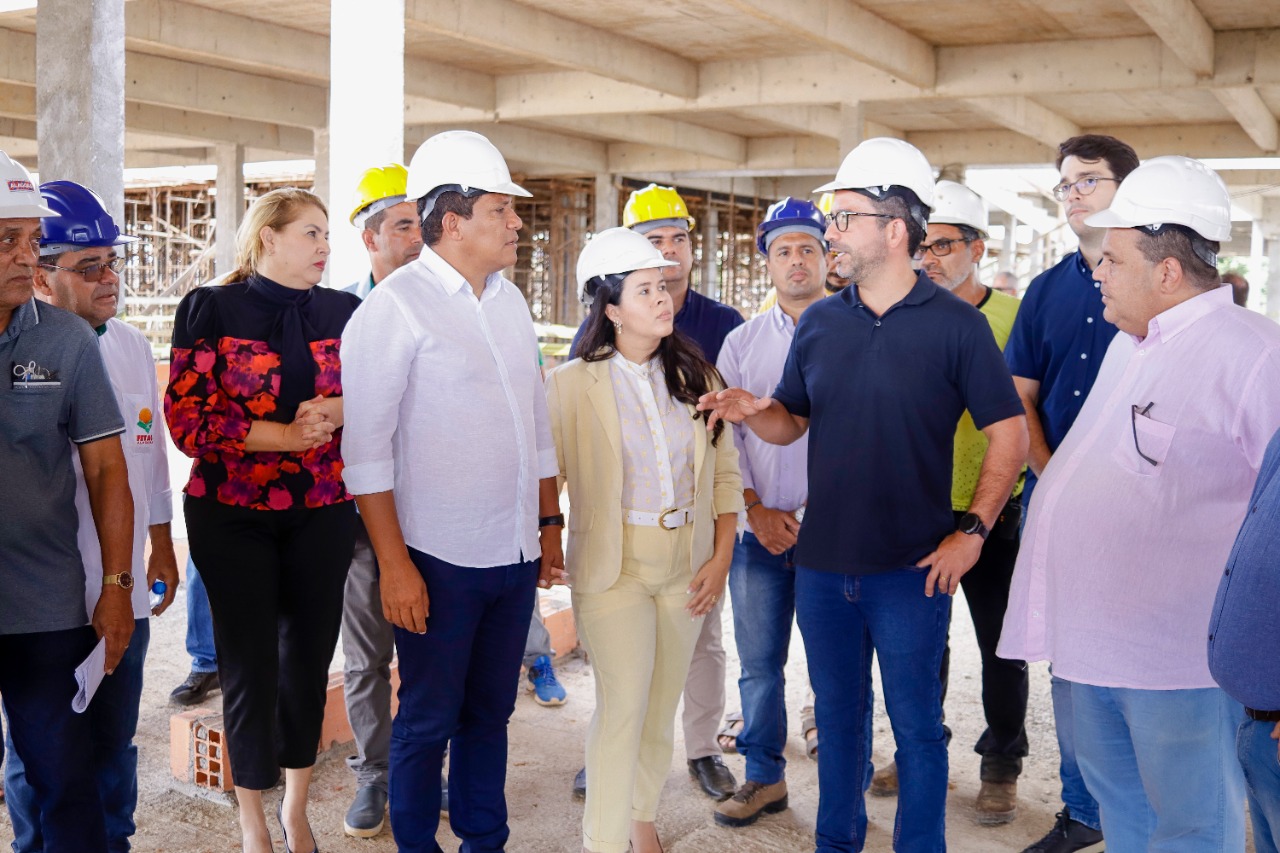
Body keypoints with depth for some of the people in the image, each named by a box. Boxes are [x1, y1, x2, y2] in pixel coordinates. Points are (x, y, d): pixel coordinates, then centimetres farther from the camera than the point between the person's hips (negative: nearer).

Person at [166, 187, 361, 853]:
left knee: (309, 657, 8)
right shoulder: (212, 308, -2)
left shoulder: (342, 311, 8)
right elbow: (185, 416, -8)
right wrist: (284, 434, -16)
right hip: (233, 514, -3)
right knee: (249, 665, 3)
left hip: (322, 514, 3)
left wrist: (336, 410, -11)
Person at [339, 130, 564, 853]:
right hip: (439, 560, -6)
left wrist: (550, 523, 17)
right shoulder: (396, 306, -9)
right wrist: (395, 564, -15)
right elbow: (367, 447, -12)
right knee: (429, 721, 7)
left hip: (516, 553, 6)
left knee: (490, 712, 16)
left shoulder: (510, 301, 11)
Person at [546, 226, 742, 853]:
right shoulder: (572, 383, -6)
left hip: (688, 562, 4)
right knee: (623, 703, -8)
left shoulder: (695, 375, 4)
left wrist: (721, 558, 2)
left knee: (662, 703, 13)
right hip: (614, 561, -4)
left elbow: (725, 471, 7)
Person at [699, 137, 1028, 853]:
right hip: (822, 564, 4)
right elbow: (793, 421, 13)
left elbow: (1010, 433, -4)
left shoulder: (956, 325, -6)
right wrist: (751, 413, -10)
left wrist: (973, 530, -11)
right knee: (838, 714, 17)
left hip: (912, 569, -4)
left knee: (916, 724, 8)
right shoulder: (819, 323, 7)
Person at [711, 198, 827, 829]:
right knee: (759, 664, 9)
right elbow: (723, 434, 10)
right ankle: (764, 777, 25)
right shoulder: (741, 341, 11)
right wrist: (755, 509, -1)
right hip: (760, 531, 3)